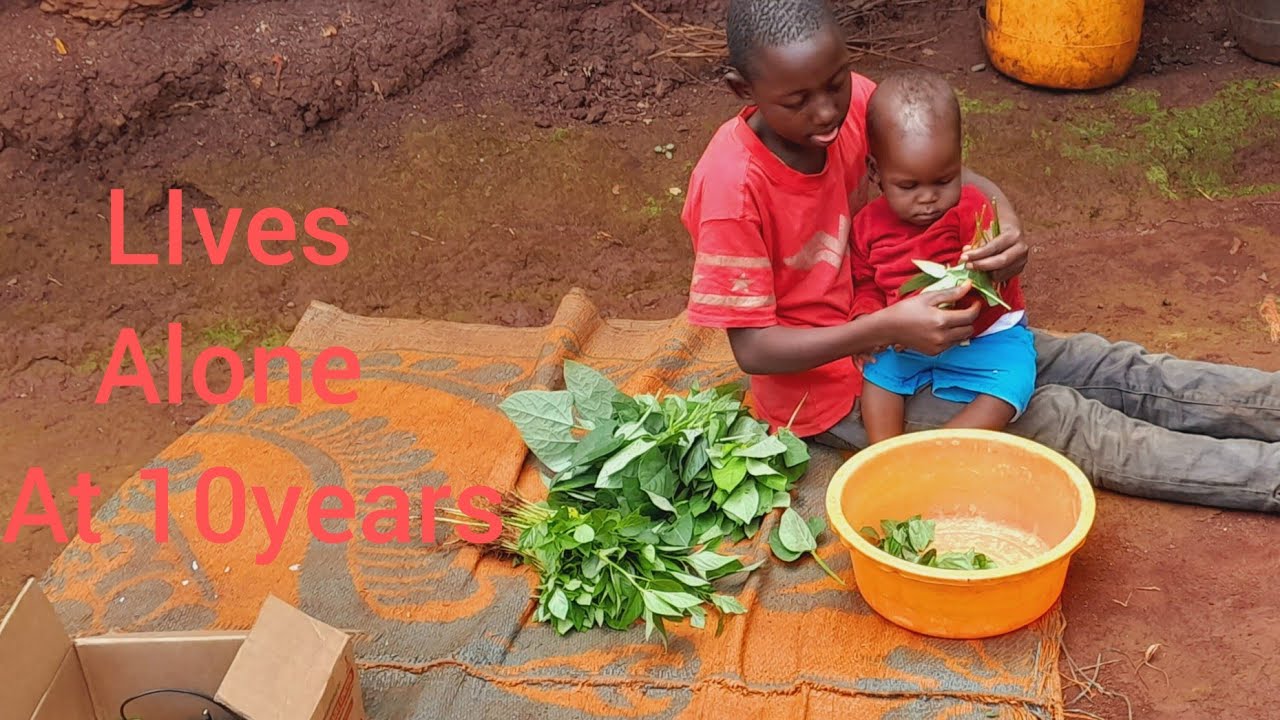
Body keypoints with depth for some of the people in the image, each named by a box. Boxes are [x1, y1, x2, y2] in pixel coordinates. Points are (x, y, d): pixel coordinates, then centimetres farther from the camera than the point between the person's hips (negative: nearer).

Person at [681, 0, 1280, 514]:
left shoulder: (851, 101, -12)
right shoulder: (732, 187, -29)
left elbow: (953, 176, -2)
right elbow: (753, 349, -25)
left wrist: (1007, 225, -25)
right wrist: (888, 328, -35)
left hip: (877, 323, 6)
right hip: (825, 384, -6)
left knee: (1101, 368, -1)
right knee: (1056, 418, -12)